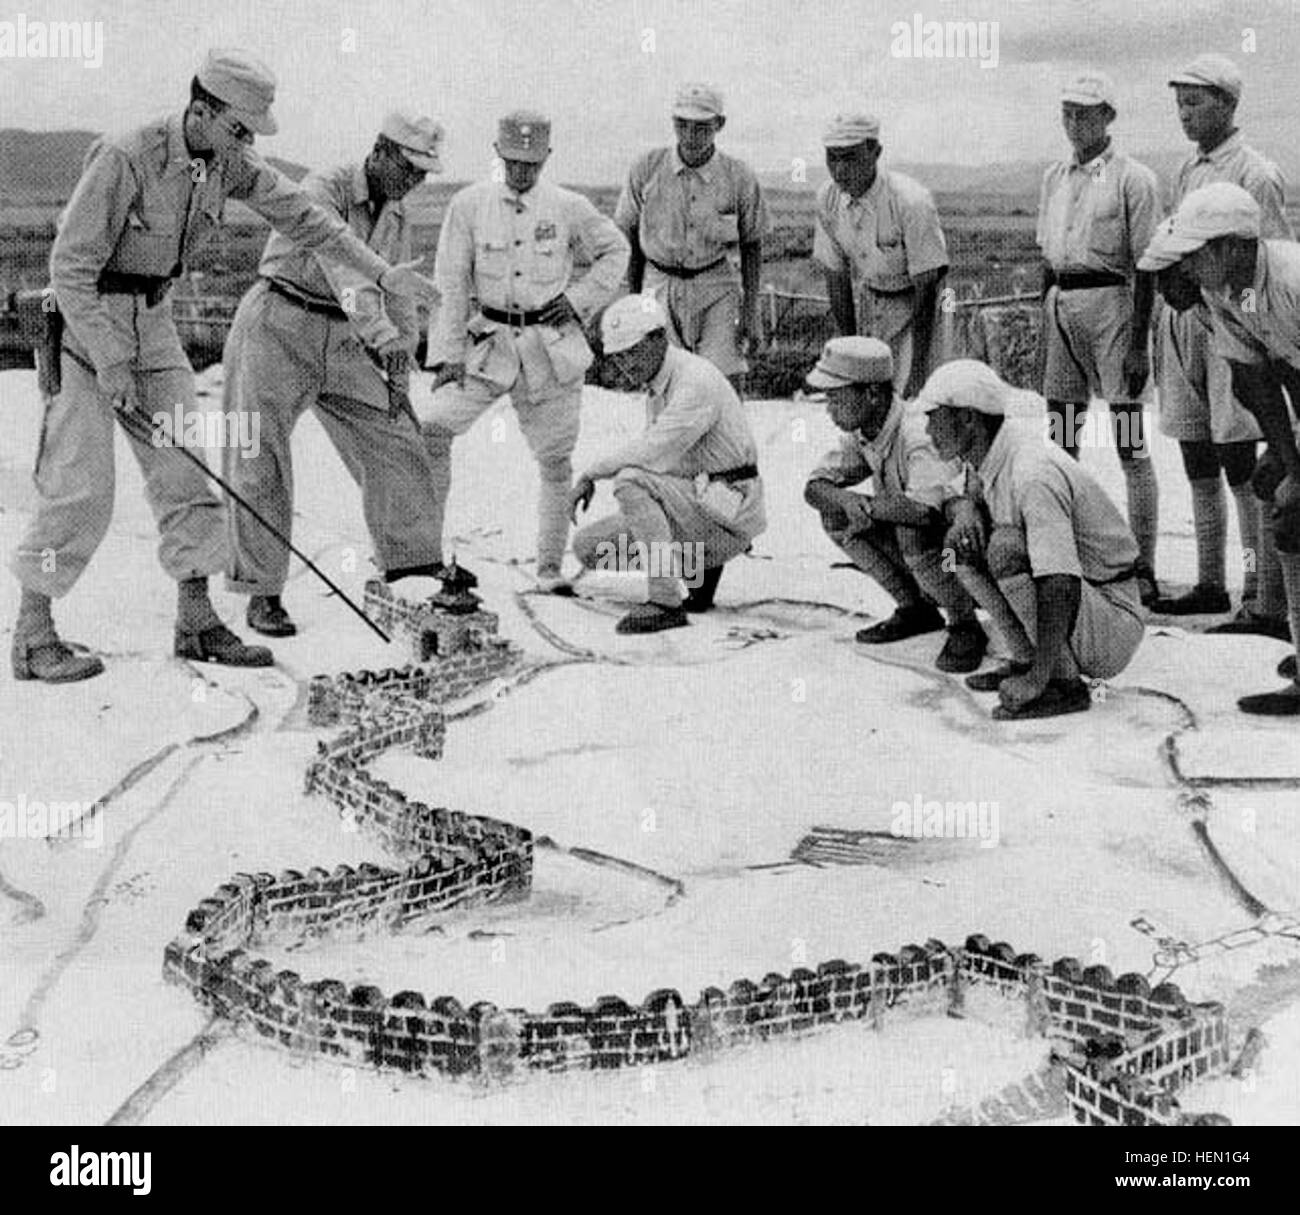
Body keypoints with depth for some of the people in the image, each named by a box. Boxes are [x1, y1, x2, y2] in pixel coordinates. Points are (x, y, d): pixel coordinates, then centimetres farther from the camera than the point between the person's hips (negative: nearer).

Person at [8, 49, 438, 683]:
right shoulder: (125, 159, -24)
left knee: (185, 469, 5)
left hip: (152, 320, 7)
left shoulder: (227, 163, -2)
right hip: (84, 321, -7)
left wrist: (381, 273, 5)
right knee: (81, 487, -10)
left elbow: (300, 215, 7)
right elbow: (71, 267, -22)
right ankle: (32, 636, 0)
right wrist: (109, 363, -23)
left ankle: (197, 623, 14)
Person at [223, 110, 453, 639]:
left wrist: (399, 380, 11)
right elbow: (340, 261, -33)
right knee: (260, 465, -7)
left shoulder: (396, 218, 10)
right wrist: (379, 331, -47)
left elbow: (396, 300, 16)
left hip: (343, 346, 7)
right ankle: (262, 594, 0)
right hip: (279, 331, -7)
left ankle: (415, 573, 14)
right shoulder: (324, 189, -16)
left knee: (394, 446, 2)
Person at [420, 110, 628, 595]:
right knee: (432, 429, -17)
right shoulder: (469, 205, -2)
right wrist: (448, 353, -8)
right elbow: (450, 284, -2)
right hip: (490, 342, 0)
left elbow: (615, 250, 14)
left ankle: (550, 568, 17)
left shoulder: (568, 208, -1)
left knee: (555, 459, 4)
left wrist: (580, 299, 0)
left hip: (553, 346, 0)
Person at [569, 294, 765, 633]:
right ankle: (700, 564, 9)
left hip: (728, 513, -9)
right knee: (588, 545, 2)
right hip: (692, 506, 9)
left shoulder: (696, 380, -20)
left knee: (632, 480, -30)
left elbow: (652, 452, -28)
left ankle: (666, 602, -27)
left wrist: (590, 475, -17)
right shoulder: (655, 382, 10)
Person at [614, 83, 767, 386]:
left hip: (717, 290, 0)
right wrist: (635, 301, 5)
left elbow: (752, 246, 6)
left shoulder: (739, 177, -4)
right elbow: (629, 236, 6)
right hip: (660, 285, 1)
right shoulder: (645, 169, -3)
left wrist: (752, 309, 1)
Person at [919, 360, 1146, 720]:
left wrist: (1039, 679, -34)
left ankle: (1066, 684, -18)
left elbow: (1061, 584, -35)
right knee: (960, 541, 1)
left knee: (1006, 547, -29)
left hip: (1114, 627, -9)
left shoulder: (1034, 474, -28)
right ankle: (1026, 659, 6)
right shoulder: (989, 458, 0)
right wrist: (964, 509, -7)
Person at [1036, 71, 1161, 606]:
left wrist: (1139, 342, -13)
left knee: (1131, 446, -6)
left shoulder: (1132, 178, -5)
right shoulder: (1054, 178, 16)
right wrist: (1043, 326, 16)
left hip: (1111, 301, -7)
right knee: (1060, 445, 9)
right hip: (1061, 305, 7)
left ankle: (1142, 567, -4)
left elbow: (1146, 268, -8)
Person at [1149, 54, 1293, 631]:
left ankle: (1269, 605, -6)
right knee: (1199, 469, 14)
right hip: (1184, 319, 8)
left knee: (1247, 474, -8)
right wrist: (1162, 333, 18)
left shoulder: (1255, 174, -9)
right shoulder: (1186, 172, 16)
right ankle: (1210, 585, 25)